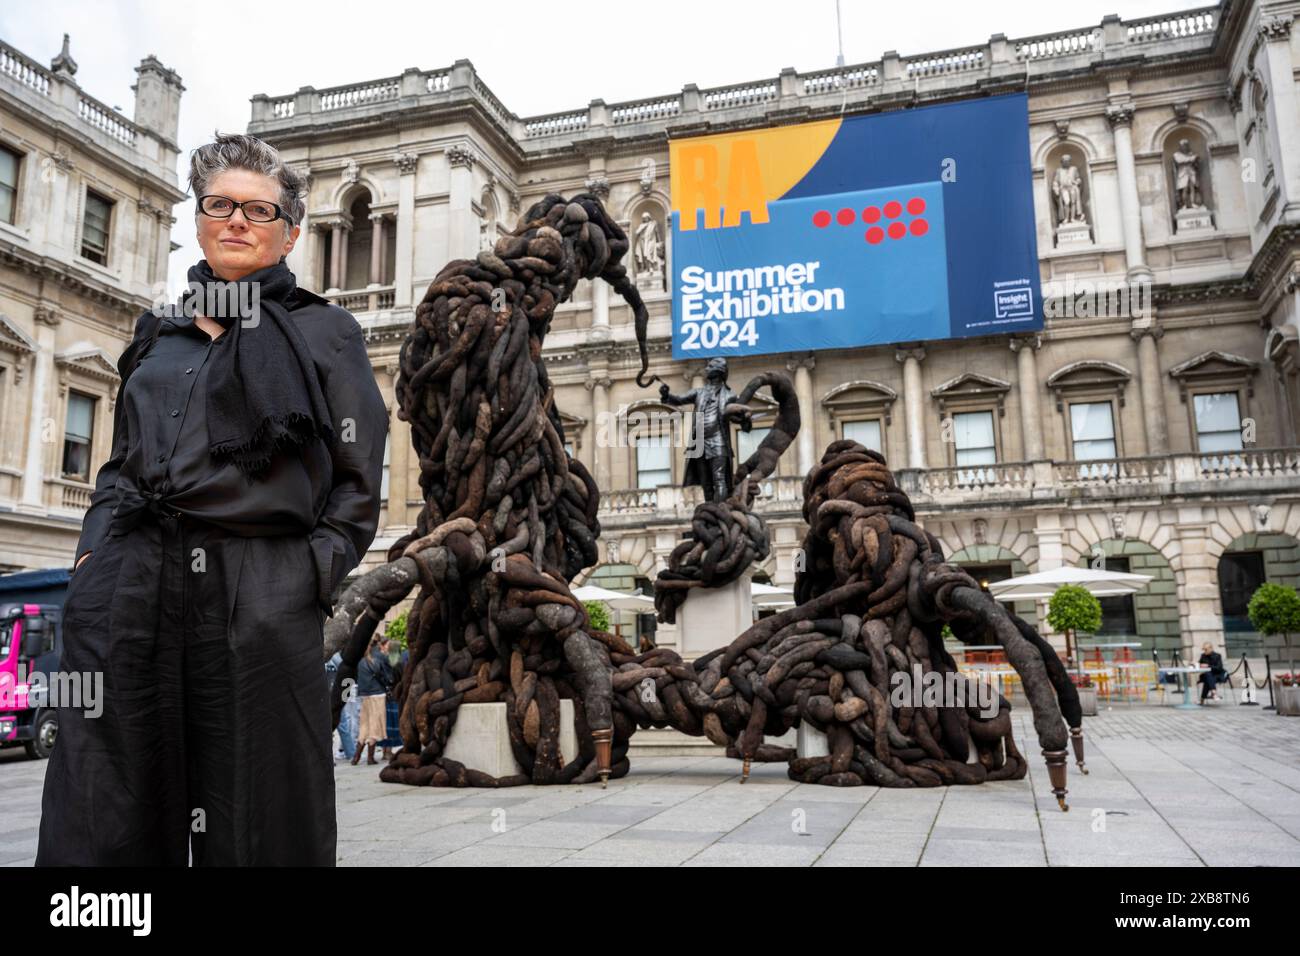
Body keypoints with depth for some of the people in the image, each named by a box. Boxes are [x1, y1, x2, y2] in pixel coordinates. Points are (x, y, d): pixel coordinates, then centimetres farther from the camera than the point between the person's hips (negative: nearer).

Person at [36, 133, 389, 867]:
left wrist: (310, 578, -8)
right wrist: (97, 550, 7)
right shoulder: (161, 333, 20)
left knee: (257, 829, 3)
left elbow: (358, 485, 3)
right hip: (128, 588, 4)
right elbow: (122, 464, 23)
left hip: (261, 595, -4)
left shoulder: (325, 332, 7)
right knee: (102, 825, 4)